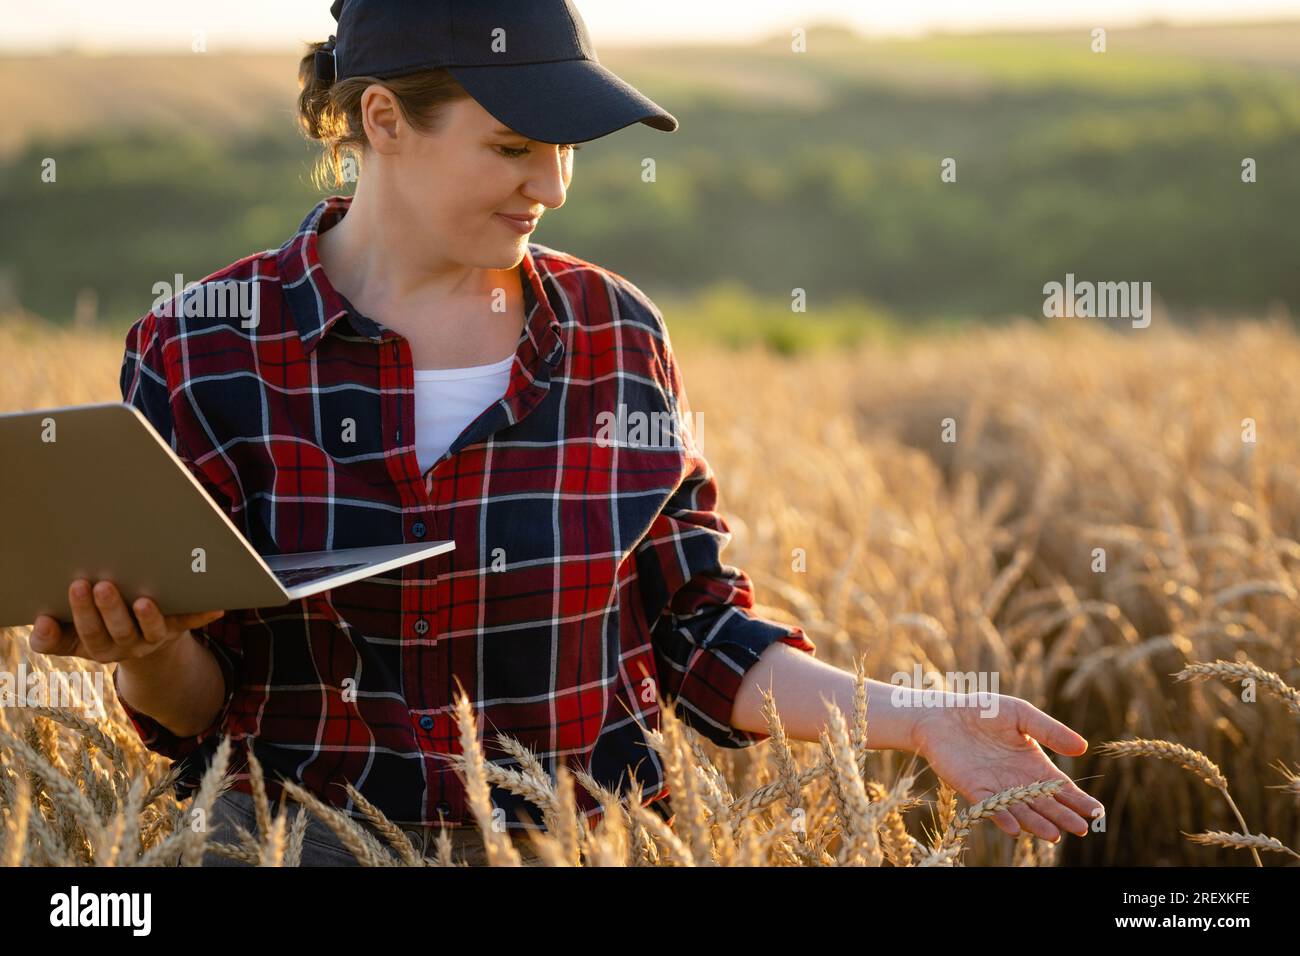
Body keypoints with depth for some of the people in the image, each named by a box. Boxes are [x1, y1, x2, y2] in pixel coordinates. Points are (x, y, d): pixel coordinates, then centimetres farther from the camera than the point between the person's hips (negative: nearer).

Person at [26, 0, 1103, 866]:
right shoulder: (203, 351, -6)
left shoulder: (616, 336, 0)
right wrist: (152, 651, -22)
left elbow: (691, 631, 5)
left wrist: (917, 720, -5)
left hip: (581, 838, 2)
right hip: (300, 840, -1)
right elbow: (196, 706, -1)